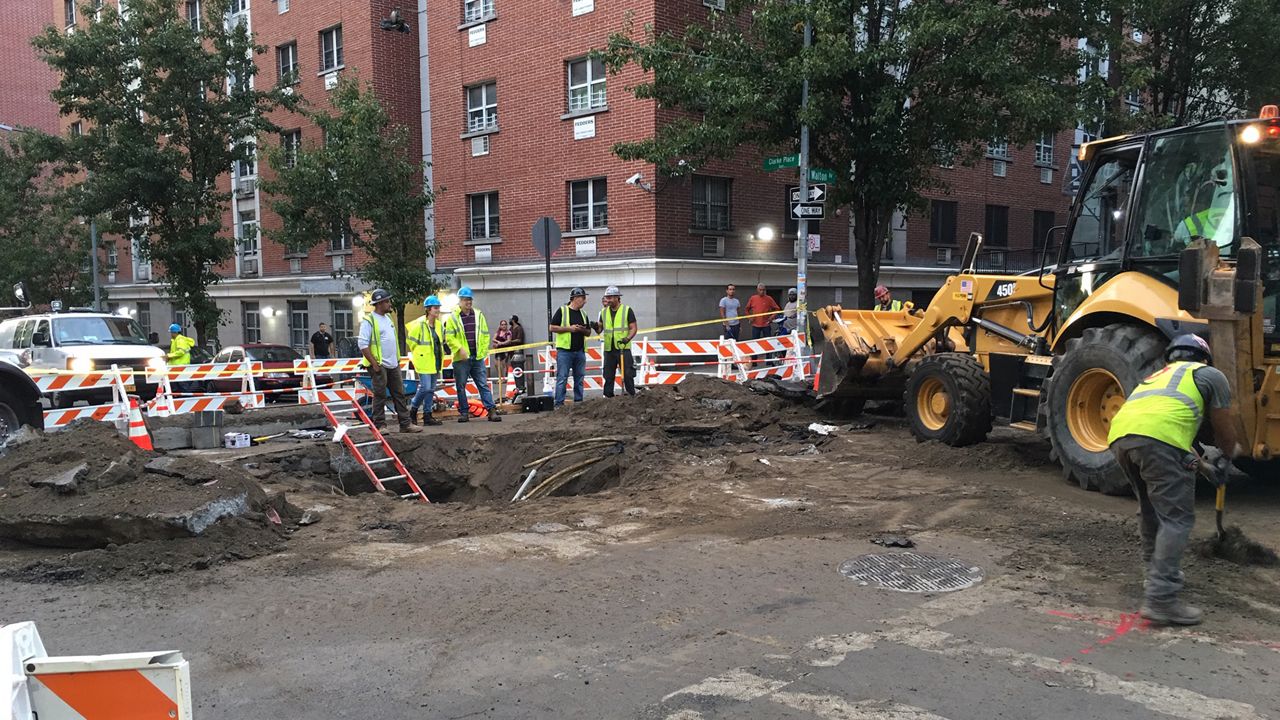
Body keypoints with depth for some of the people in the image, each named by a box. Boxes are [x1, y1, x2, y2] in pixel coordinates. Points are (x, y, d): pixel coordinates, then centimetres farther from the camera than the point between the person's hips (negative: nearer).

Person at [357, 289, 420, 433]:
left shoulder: (388, 319, 16)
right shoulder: (369, 321, -11)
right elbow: (362, 344, -16)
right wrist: (374, 363, -18)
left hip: (393, 364, 8)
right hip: (379, 365, -8)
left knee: (399, 394, 8)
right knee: (380, 396, -3)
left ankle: (405, 424, 12)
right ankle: (379, 425, 5)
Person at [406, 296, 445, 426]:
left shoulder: (438, 324, 9)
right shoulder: (419, 324, -12)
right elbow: (411, 340, -5)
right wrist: (419, 353, 3)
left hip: (435, 362, 7)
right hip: (424, 362, -7)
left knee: (431, 389, 8)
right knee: (425, 388, -12)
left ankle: (427, 415, 14)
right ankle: (413, 410, 10)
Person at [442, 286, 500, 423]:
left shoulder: (478, 315, 10)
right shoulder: (453, 317, -1)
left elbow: (485, 334, 13)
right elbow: (449, 337, -6)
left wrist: (484, 350, 3)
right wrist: (460, 349, -17)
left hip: (477, 357, 2)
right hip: (461, 358, -2)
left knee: (483, 385, 1)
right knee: (461, 386, 5)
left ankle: (491, 410, -1)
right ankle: (464, 412, 13)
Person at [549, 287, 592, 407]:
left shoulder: (583, 314, 16)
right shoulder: (562, 310, -1)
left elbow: (589, 332, 20)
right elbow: (553, 328, -5)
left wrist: (583, 330, -3)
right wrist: (569, 328, -12)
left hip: (580, 351, 6)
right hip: (565, 350, -6)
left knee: (579, 378, 8)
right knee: (562, 378, -6)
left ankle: (579, 402, 14)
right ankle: (559, 403, -4)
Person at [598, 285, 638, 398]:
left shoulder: (627, 310, 0)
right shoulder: (604, 312, 12)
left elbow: (633, 328, -1)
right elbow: (600, 329, 15)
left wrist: (627, 338, -19)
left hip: (624, 348, -4)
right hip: (609, 349, 4)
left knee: (628, 375, -5)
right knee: (608, 376, 7)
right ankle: (608, 397, 13)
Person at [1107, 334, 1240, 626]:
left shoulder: (1156, 376, 40)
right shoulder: (1210, 375, 23)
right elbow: (1224, 431, 25)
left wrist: (1203, 465, 54)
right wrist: (1229, 453, 47)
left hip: (1119, 436, 7)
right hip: (1158, 437, -6)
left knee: (1153, 510, 26)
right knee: (1176, 519, -3)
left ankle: (1158, 572, 39)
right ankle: (1161, 599, -10)